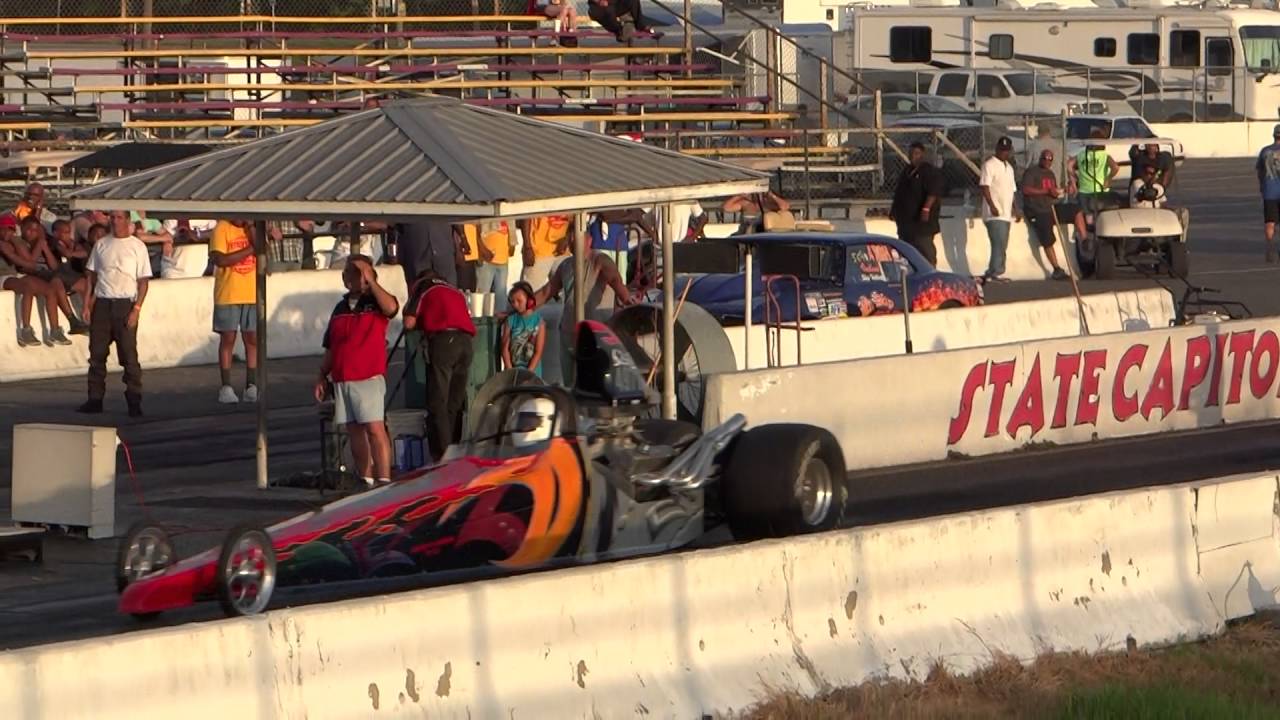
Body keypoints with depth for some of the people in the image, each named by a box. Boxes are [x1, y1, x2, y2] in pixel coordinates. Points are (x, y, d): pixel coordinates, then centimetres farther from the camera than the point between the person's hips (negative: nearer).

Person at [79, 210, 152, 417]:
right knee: (97, 353, 4)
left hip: (125, 304, -4)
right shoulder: (101, 245, 12)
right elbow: (92, 275, 15)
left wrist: (137, 308, -11)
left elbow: (143, 281, -1)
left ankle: (134, 400, -5)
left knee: (129, 353, -7)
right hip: (101, 303, 4)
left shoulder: (138, 247, 1)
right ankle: (95, 398, 10)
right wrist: (87, 303, 7)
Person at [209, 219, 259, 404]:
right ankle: (226, 387, 5)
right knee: (228, 339, 1)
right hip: (228, 296, -4)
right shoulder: (222, 229, -7)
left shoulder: (253, 228, 7)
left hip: (252, 295, 4)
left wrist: (253, 234, -15)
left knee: (252, 339, 4)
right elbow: (220, 259, -18)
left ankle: (251, 386, 9)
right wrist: (249, 250, -15)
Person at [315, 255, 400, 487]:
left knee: (375, 429, -13)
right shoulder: (340, 309, 19)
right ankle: (365, 480, 15)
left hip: (368, 377, -6)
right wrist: (322, 376, 18)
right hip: (341, 379, 6)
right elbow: (330, 348, 23)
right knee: (354, 431, 9)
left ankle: (384, 480, -16)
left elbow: (391, 307, -24)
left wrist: (370, 281, -18)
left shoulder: (376, 303, 2)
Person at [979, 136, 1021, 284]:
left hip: (1006, 214, 9)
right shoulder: (989, 165, -6)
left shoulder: (1009, 167, 20)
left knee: (1001, 246, 8)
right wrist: (992, 206, -24)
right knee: (999, 244, -16)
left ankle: (991, 274, 12)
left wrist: (1015, 209, 19)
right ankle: (996, 273, -17)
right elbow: (984, 187, -14)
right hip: (995, 214, -9)